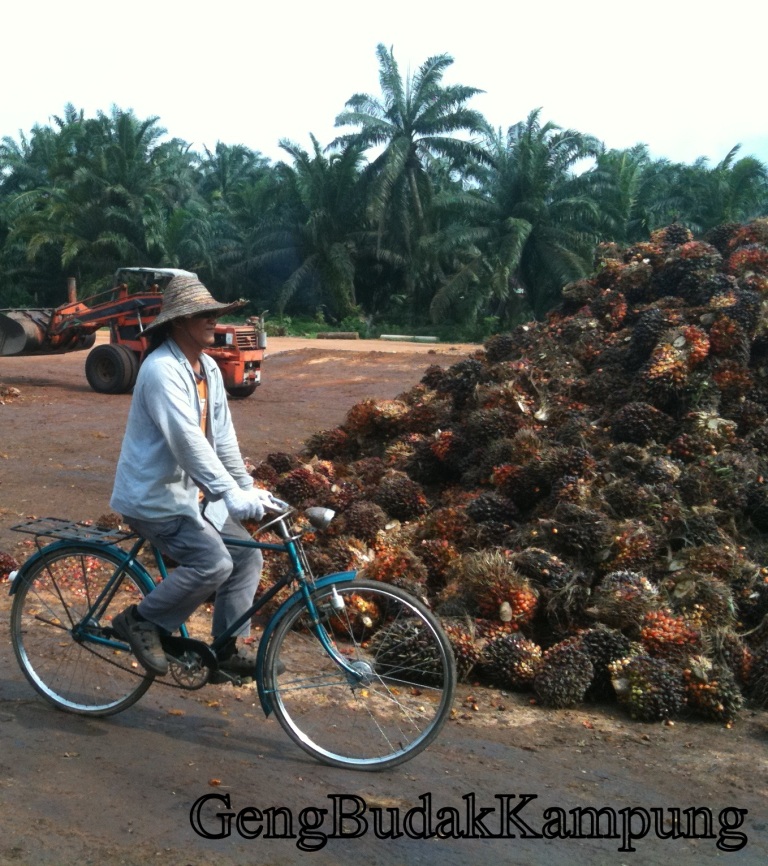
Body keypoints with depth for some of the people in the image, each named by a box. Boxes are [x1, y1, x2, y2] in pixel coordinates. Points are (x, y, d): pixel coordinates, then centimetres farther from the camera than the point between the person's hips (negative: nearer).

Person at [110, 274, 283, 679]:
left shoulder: (209, 368, 7)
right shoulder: (162, 369, -22)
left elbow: (223, 437, 9)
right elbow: (187, 440, -32)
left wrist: (249, 489, 4)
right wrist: (233, 495, -37)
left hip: (193, 491, 9)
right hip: (154, 494, -9)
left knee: (247, 555, 4)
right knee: (214, 564, -21)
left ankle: (227, 650, 16)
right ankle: (139, 620, -1)